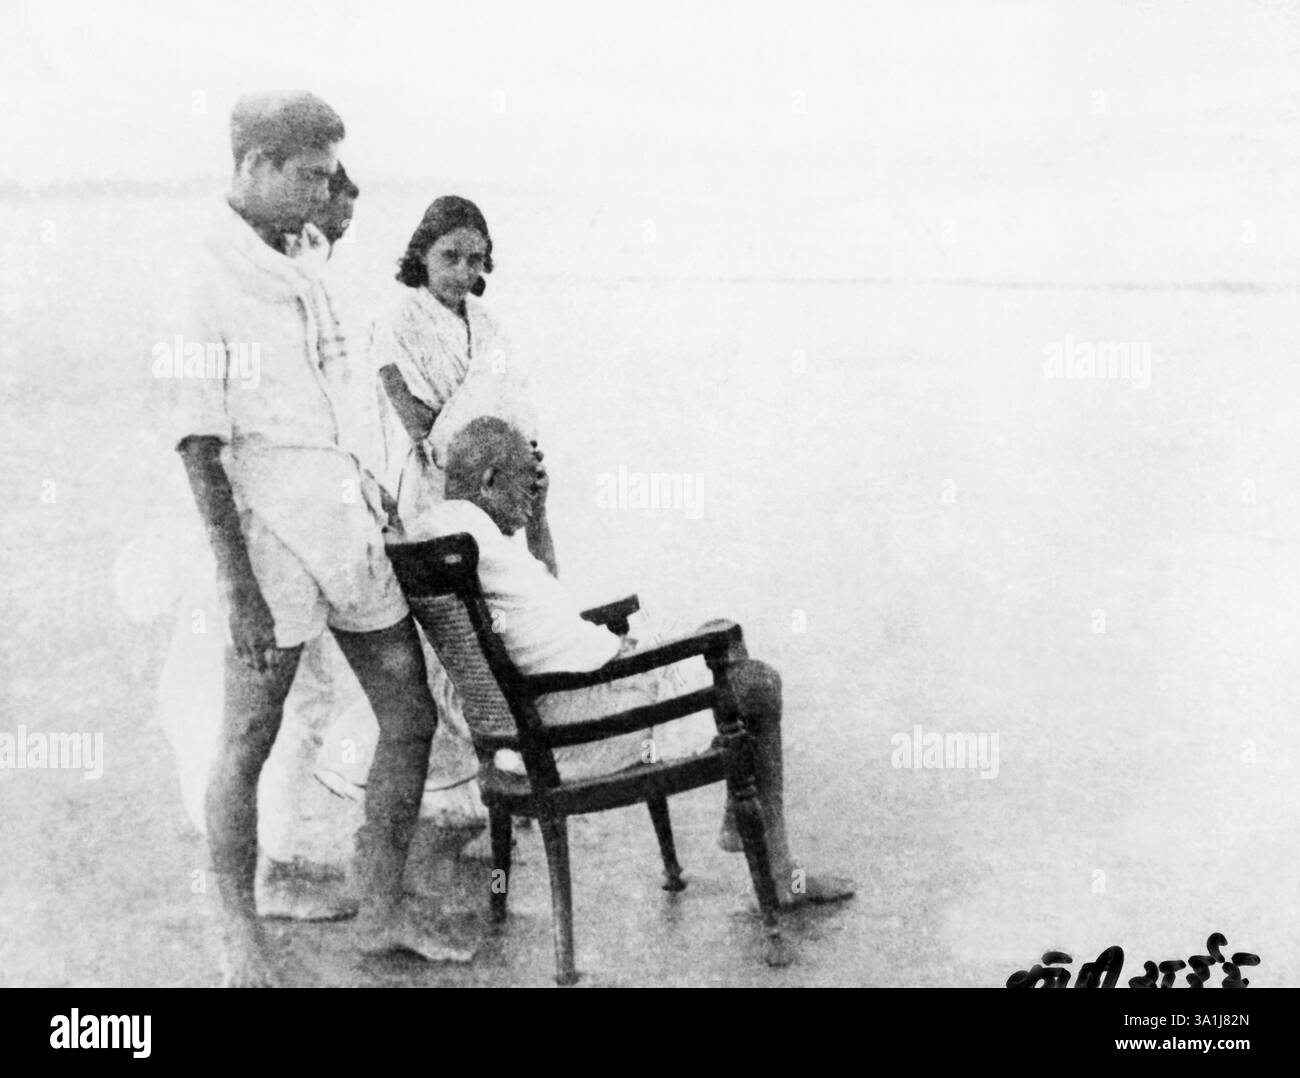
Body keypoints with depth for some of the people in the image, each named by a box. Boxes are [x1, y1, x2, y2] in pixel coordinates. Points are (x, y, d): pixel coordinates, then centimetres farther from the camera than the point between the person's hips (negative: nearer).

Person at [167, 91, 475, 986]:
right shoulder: (202, 275, -10)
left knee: (411, 716, 9)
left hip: (348, 517, 8)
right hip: (268, 524, -8)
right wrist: (238, 583, -17)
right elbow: (199, 442, -14)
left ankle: (384, 912, 22)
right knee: (250, 740, 3)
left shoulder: (300, 276, 16)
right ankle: (240, 933, 20)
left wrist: (376, 493, 16)